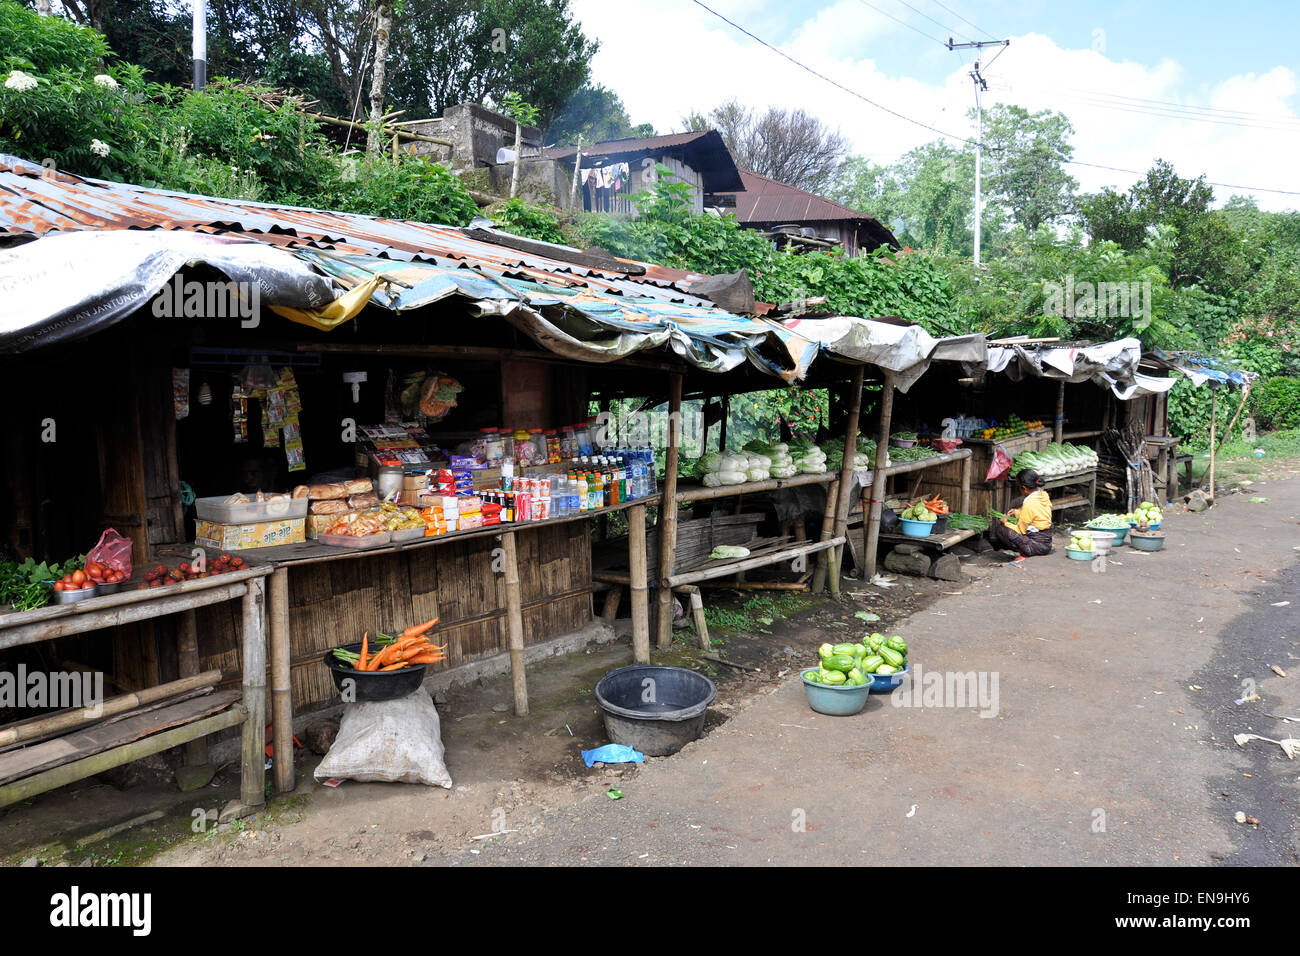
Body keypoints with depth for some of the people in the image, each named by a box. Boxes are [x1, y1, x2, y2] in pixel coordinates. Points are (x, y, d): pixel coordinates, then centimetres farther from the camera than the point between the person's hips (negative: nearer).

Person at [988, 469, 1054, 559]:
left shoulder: (1029, 504, -23)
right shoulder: (1044, 495, 2)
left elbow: (1021, 530, -13)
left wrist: (1006, 523, 4)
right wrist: (1017, 512, 17)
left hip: (1038, 545, -9)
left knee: (1000, 528, -12)